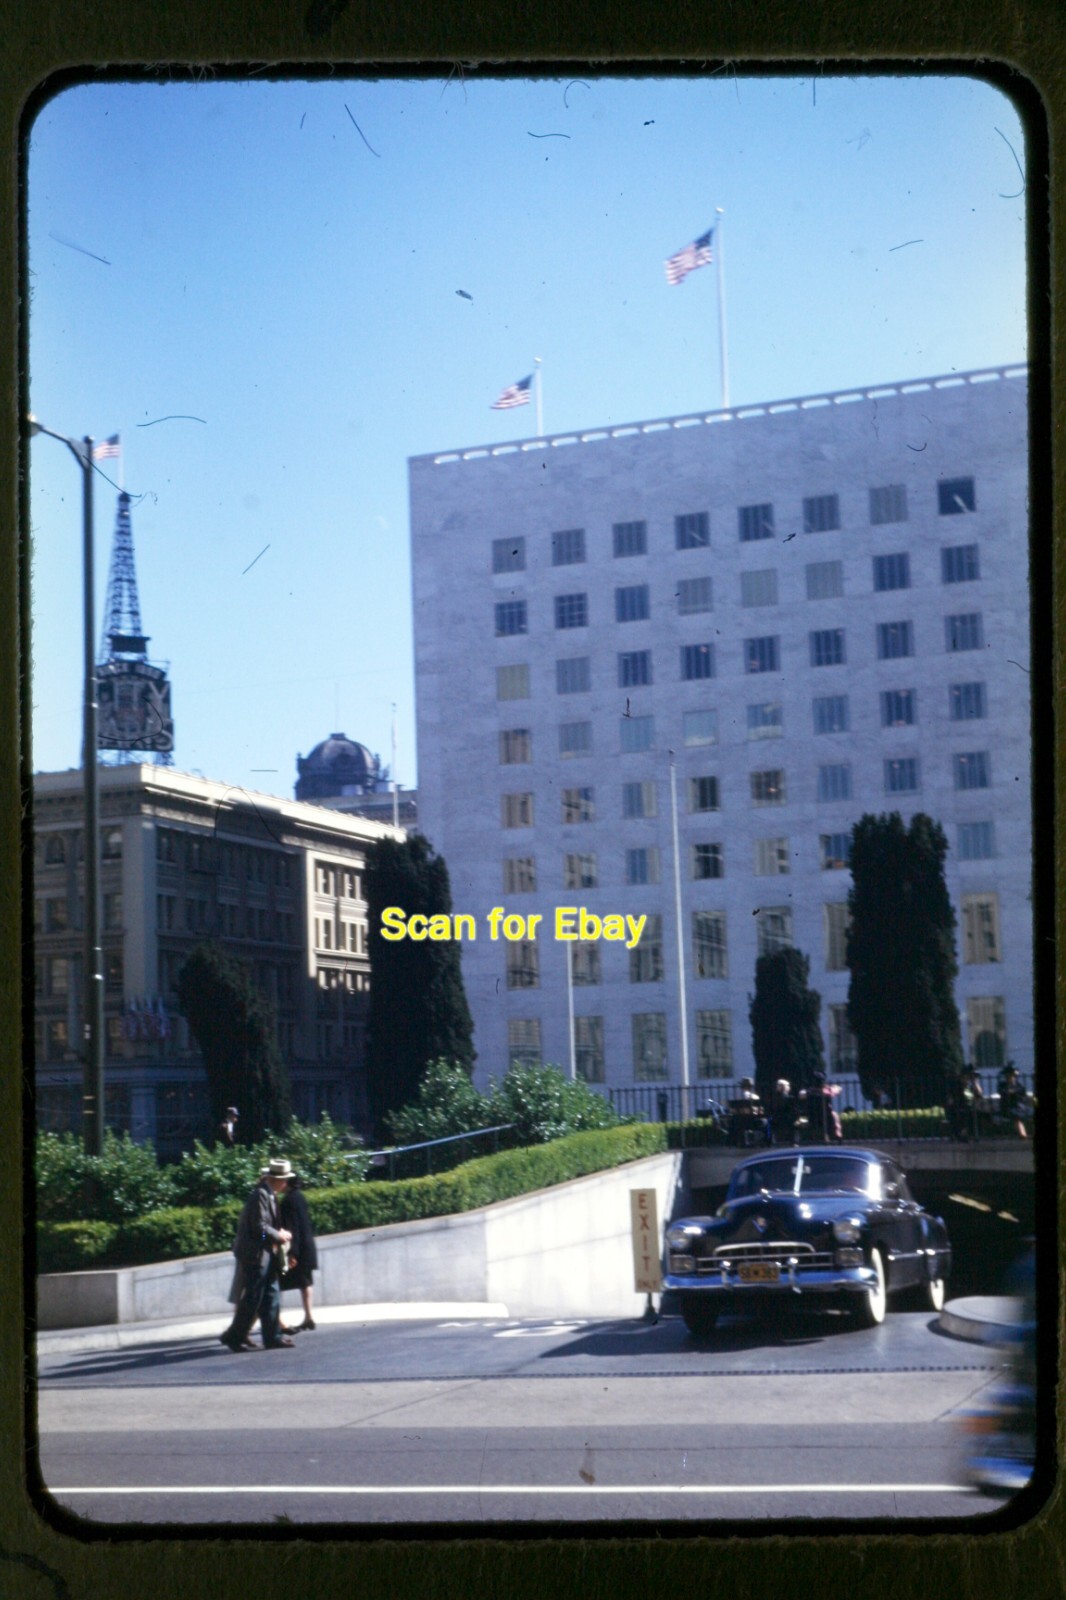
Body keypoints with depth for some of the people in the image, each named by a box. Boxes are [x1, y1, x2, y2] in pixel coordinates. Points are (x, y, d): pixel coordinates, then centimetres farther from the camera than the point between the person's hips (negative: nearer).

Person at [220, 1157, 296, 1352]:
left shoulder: (269, 1195, 13)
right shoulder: (260, 1195, -17)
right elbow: (259, 1227, -22)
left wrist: (280, 1235, 3)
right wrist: (279, 1236, -10)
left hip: (266, 1253, 10)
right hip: (256, 1253, -10)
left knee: (271, 1296, 9)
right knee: (253, 1298, -4)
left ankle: (273, 1336, 11)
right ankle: (234, 1336, 4)